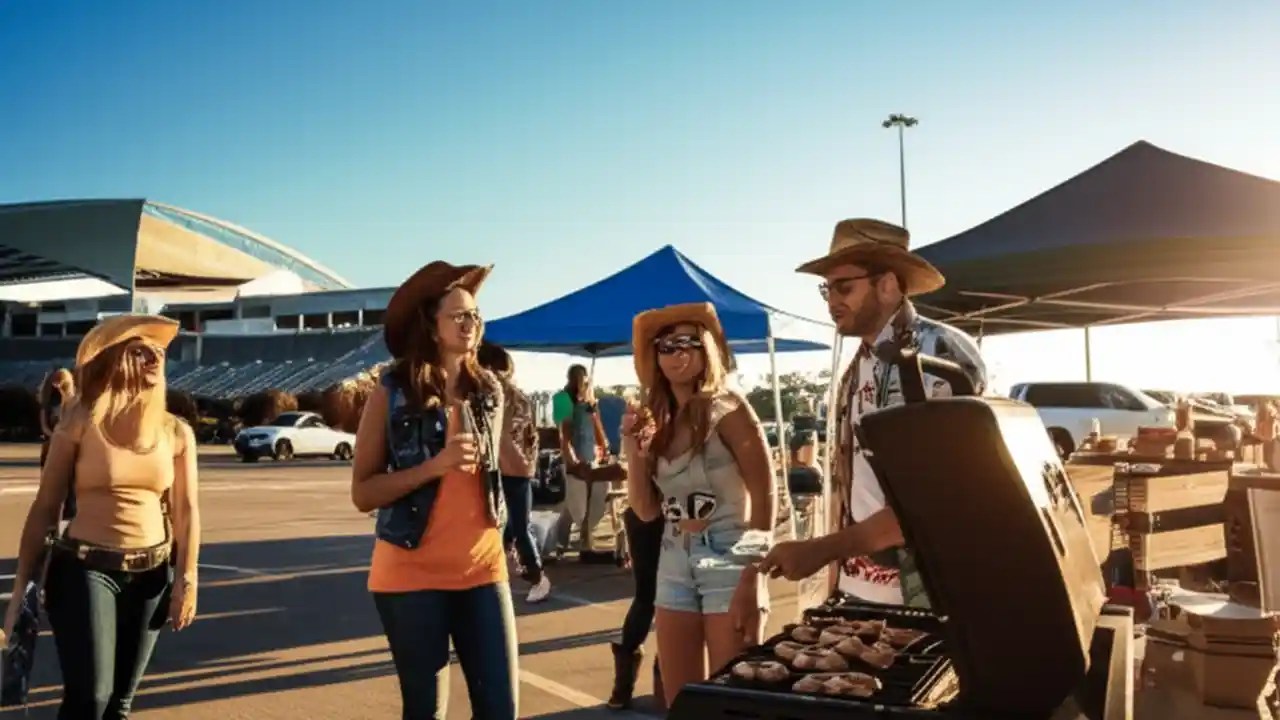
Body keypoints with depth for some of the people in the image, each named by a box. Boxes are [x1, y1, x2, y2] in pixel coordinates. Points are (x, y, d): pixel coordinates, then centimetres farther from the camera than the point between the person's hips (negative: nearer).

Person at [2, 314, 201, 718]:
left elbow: (185, 509, 4)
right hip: (84, 569, -3)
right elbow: (45, 507, -3)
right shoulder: (79, 424, -5)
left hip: (152, 574, 3)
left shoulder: (176, 433, 3)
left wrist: (187, 578, -2)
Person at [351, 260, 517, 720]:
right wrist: (434, 465, -20)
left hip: (482, 569, 4)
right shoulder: (393, 393, -6)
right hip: (411, 574, -3)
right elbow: (362, 493, -8)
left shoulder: (489, 390, 5)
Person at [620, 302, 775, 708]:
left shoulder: (727, 409, -8)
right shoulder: (658, 420, 8)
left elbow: (765, 496, -11)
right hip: (674, 564, 6)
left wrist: (752, 578, -17)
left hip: (728, 558, -6)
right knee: (680, 701, 11)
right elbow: (647, 511, 10)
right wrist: (634, 453, -5)